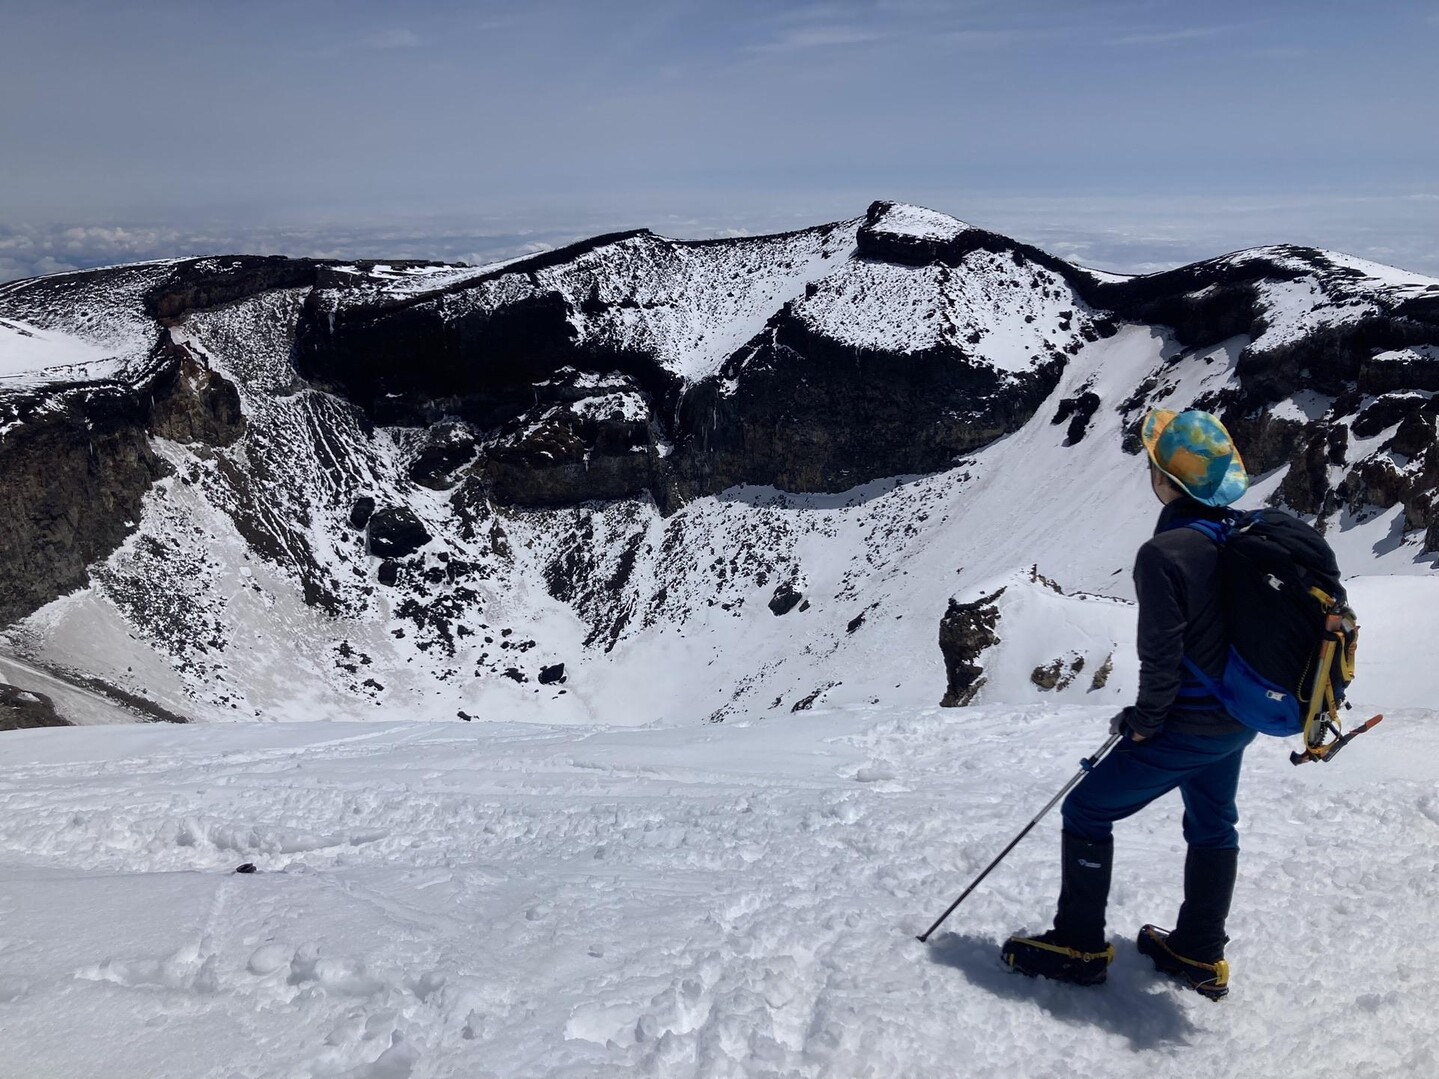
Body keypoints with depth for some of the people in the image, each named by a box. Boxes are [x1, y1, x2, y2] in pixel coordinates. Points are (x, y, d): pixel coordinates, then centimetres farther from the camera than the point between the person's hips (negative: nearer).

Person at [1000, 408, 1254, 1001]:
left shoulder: (1163, 552, -24)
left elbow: (1162, 654, -24)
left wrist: (1143, 720, -8)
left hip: (1188, 724, -8)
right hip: (1237, 718, 9)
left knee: (1086, 813, 6)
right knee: (1212, 826, 22)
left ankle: (1079, 945, 15)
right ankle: (1200, 956, 34)